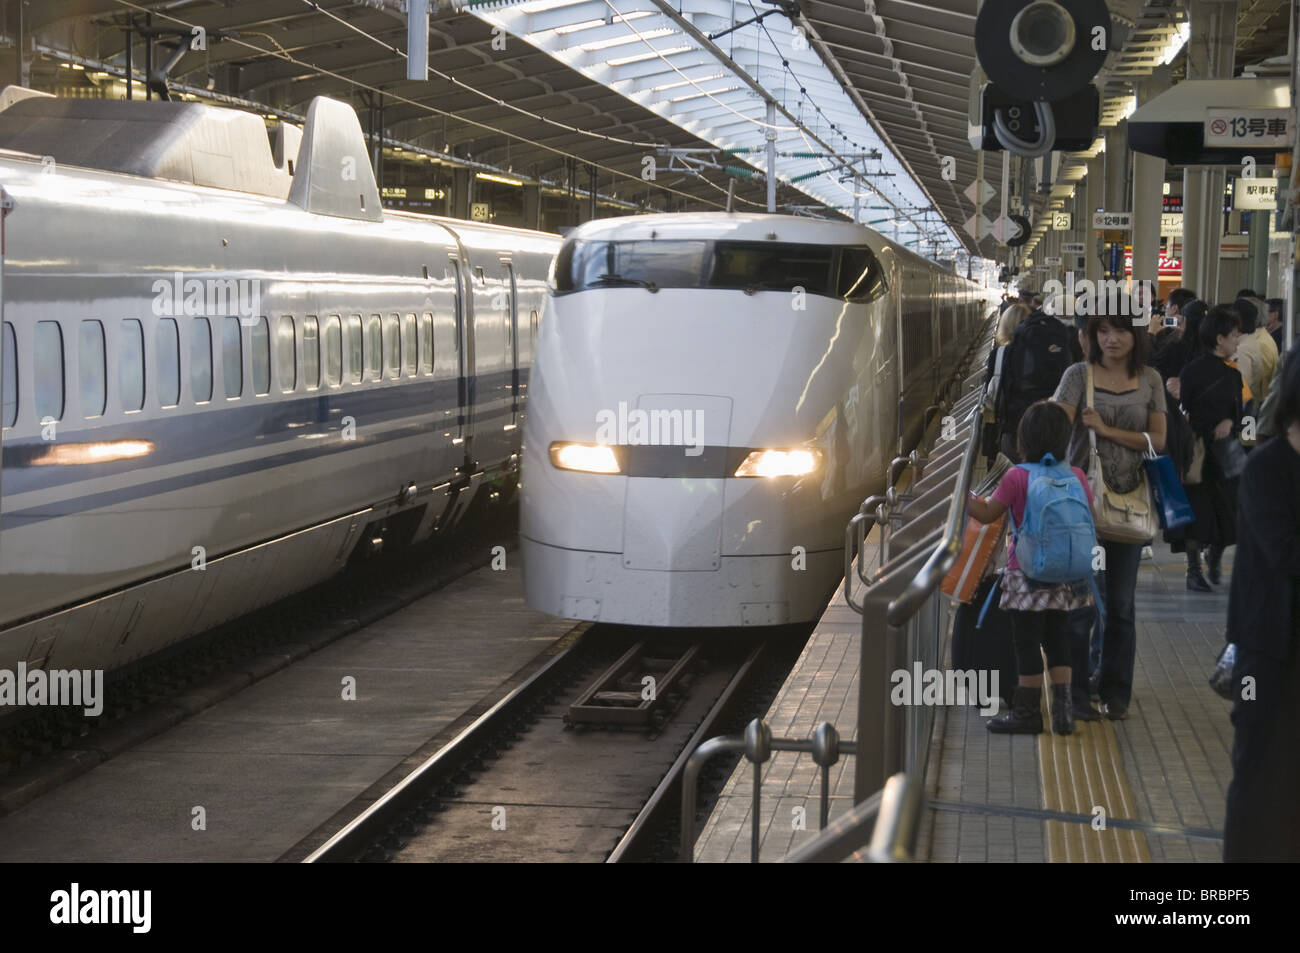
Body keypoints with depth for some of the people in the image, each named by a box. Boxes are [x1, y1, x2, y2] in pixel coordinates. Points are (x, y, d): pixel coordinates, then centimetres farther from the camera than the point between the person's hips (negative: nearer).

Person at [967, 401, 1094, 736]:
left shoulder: (1017, 477, -12)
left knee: (1027, 643, 4)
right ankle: (1063, 706, 13)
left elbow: (987, 514, -7)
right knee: (1057, 639, 16)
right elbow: (1089, 519, 7)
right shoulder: (1077, 476, -1)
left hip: (1026, 576, -4)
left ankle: (1028, 712, 11)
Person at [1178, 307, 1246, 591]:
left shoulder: (1233, 375, 9)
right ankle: (1193, 570, 9)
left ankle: (1214, 558, 26)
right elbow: (1180, 411, -9)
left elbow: (1238, 414, 11)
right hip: (1197, 451, -4)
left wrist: (1229, 423, -7)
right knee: (1197, 513, -1)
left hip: (1225, 454, 4)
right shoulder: (1192, 371, -6)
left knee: (1228, 512, 6)